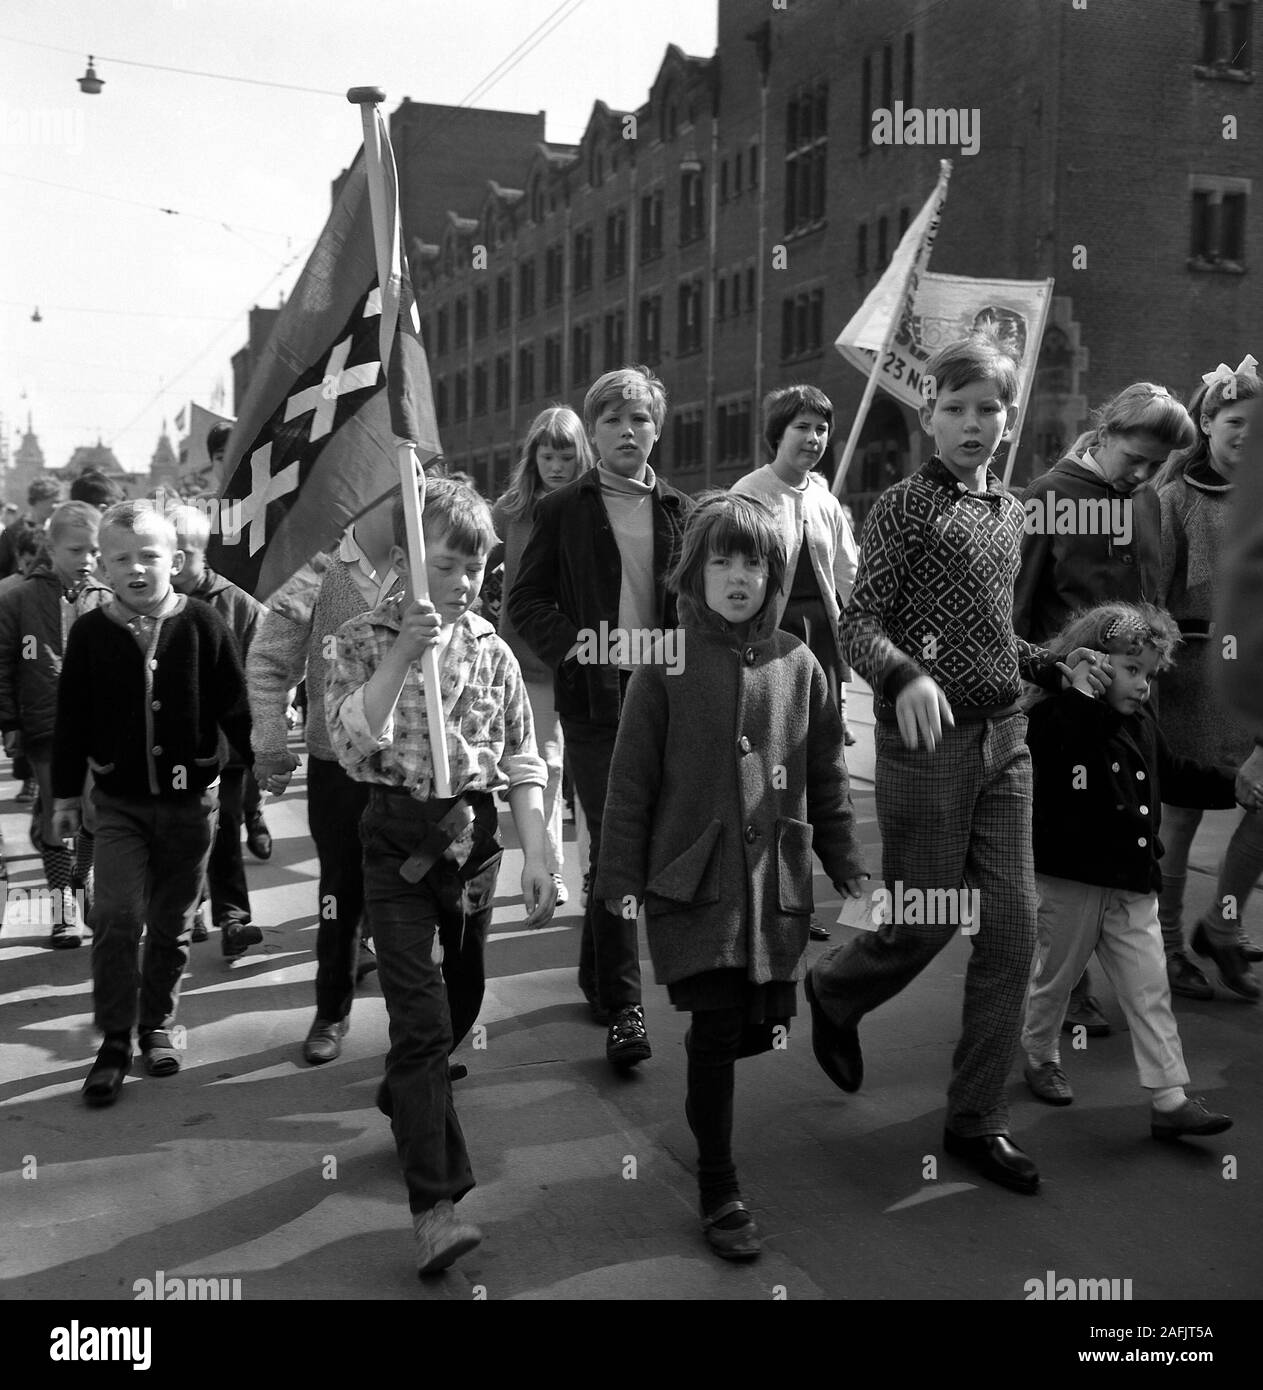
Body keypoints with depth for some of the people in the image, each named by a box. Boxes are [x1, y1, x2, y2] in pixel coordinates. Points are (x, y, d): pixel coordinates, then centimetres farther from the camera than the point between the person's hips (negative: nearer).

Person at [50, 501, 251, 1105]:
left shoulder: (202, 624, -8)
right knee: (116, 916, -10)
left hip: (190, 799, 0)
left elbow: (234, 706, -2)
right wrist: (65, 793, 7)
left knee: (172, 923, 12)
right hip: (119, 801, 0)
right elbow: (72, 718, 4)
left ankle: (158, 1024, 30)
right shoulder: (90, 633, -4)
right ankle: (114, 1041, 5)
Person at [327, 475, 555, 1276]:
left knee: (462, 1000, 17)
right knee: (422, 1017, -11)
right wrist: (403, 653, -27)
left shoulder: (491, 648, 4)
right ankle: (436, 1205, -10)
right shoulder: (368, 639, -5)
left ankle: (403, 1098, 47)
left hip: (475, 835, 4)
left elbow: (523, 763, 5)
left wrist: (536, 857, -1)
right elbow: (353, 744, -20)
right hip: (399, 841, -4)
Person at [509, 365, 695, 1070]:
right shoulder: (562, 510, 5)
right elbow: (527, 600, 4)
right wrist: (572, 642, -13)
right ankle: (624, 1007, -4)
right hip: (594, 697, -3)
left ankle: (597, 975, 32)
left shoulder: (681, 511, 11)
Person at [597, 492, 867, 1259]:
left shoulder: (799, 665, 3)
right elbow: (631, 783, -1)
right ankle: (720, 1192, 12)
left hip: (777, 880, 3)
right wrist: (622, 881, -3)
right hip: (693, 880, -3)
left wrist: (851, 874, 9)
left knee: (762, 1026, 7)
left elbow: (829, 781, 9)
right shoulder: (668, 665, -3)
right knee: (718, 1028, -5)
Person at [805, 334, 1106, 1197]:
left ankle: (978, 1120, 17)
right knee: (924, 923, 3)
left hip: (1005, 739, 6)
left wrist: (1058, 667, 9)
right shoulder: (906, 506, -7)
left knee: (1012, 930, 4)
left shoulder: (1009, 511, 13)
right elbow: (860, 624, -13)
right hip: (927, 743, -6)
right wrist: (905, 676, -31)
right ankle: (833, 991, 36)